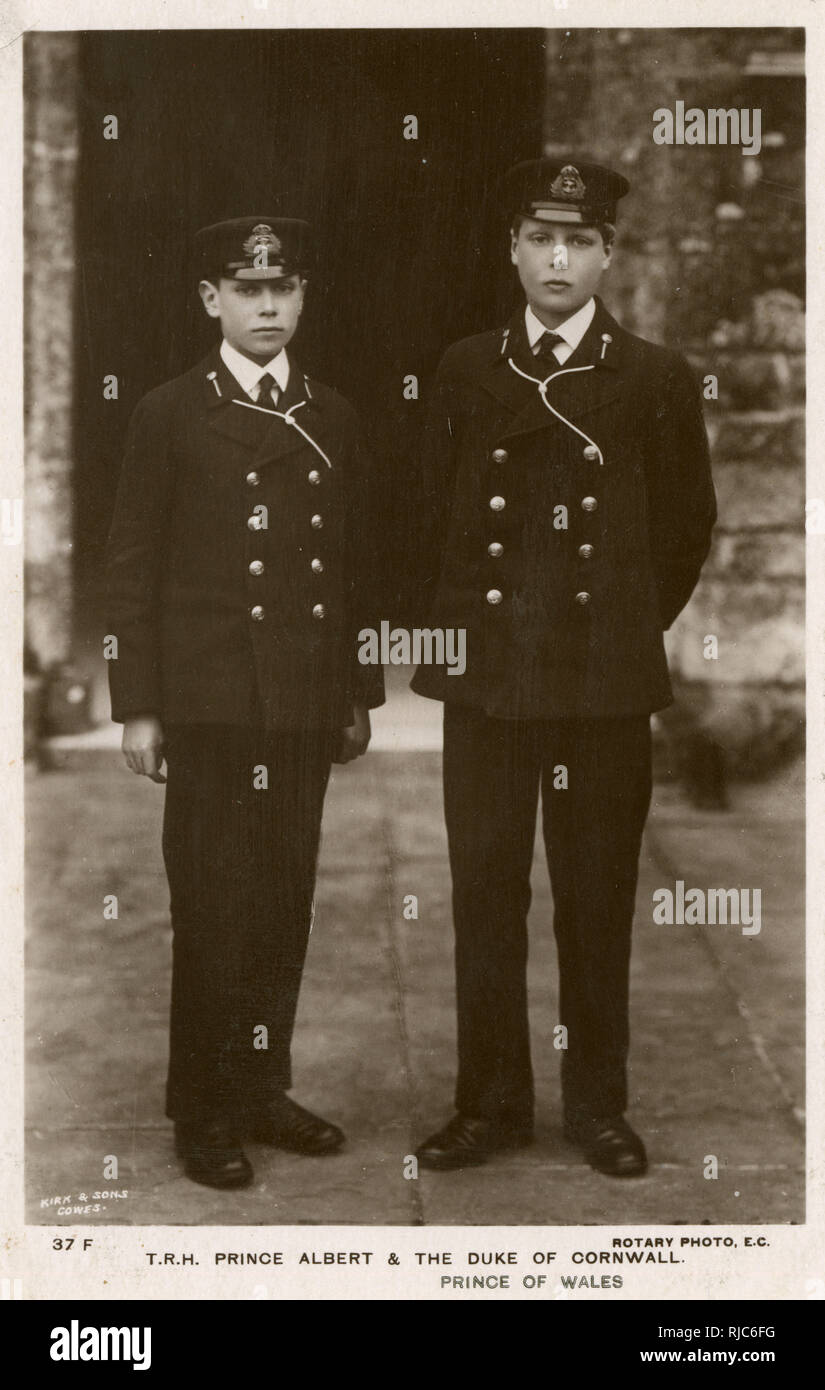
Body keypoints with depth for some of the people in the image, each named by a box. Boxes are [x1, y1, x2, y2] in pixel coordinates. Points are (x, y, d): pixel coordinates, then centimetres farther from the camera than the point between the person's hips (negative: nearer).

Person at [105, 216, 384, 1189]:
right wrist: (138, 707, -6)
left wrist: (358, 695, 12)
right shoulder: (168, 416, 1)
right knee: (213, 908, -1)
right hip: (208, 700, -4)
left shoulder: (331, 420, 12)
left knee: (286, 905, 8)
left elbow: (355, 566, 15)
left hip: (306, 705, 4)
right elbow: (131, 570, -1)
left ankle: (263, 1087, 21)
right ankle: (203, 1110, 10)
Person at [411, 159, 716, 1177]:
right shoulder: (465, 370, 8)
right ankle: (491, 1103, 17)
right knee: (484, 896, 5)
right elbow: (436, 511, 14)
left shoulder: (656, 378, 2)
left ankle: (598, 1105, 18)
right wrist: (457, 631, 10)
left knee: (598, 901, 5)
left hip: (607, 680, -1)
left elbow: (687, 523, 10)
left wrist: (633, 628, 10)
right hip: (485, 675, 2)